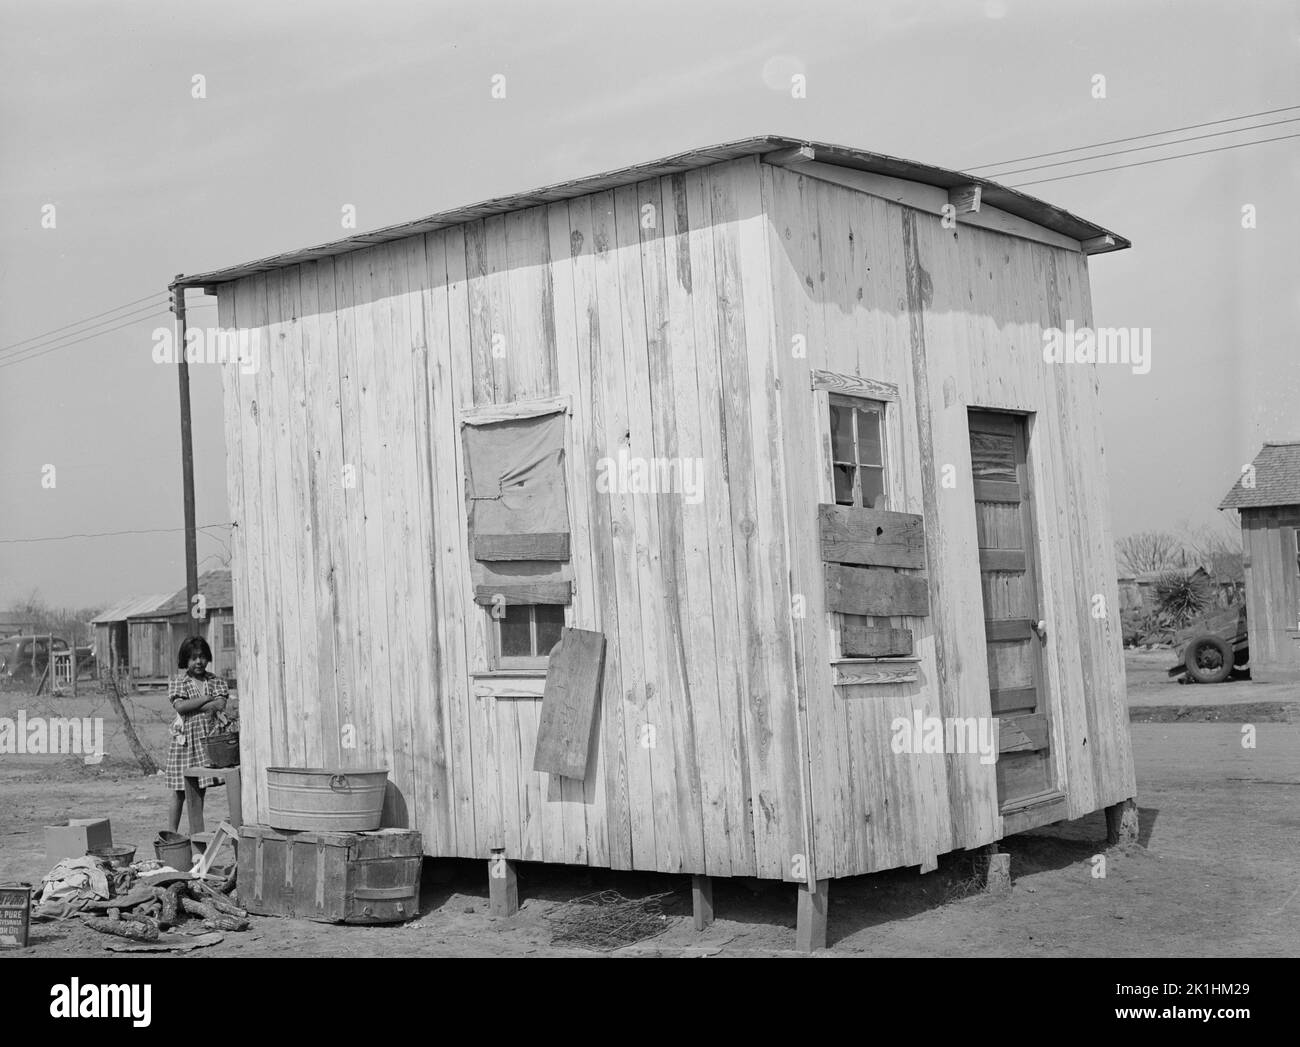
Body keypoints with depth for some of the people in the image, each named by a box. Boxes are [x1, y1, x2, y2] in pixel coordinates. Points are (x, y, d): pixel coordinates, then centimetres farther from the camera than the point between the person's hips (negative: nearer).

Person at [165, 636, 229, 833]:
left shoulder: (216, 681, 9)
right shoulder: (178, 681, 2)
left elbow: (221, 704, -7)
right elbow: (179, 706, -14)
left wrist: (193, 706, -13)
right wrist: (208, 699, -11)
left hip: (207, 739, 2)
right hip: (184, 741, -2)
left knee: (200, 789, 6)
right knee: (180, 791, 4)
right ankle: (173, 831, 15)